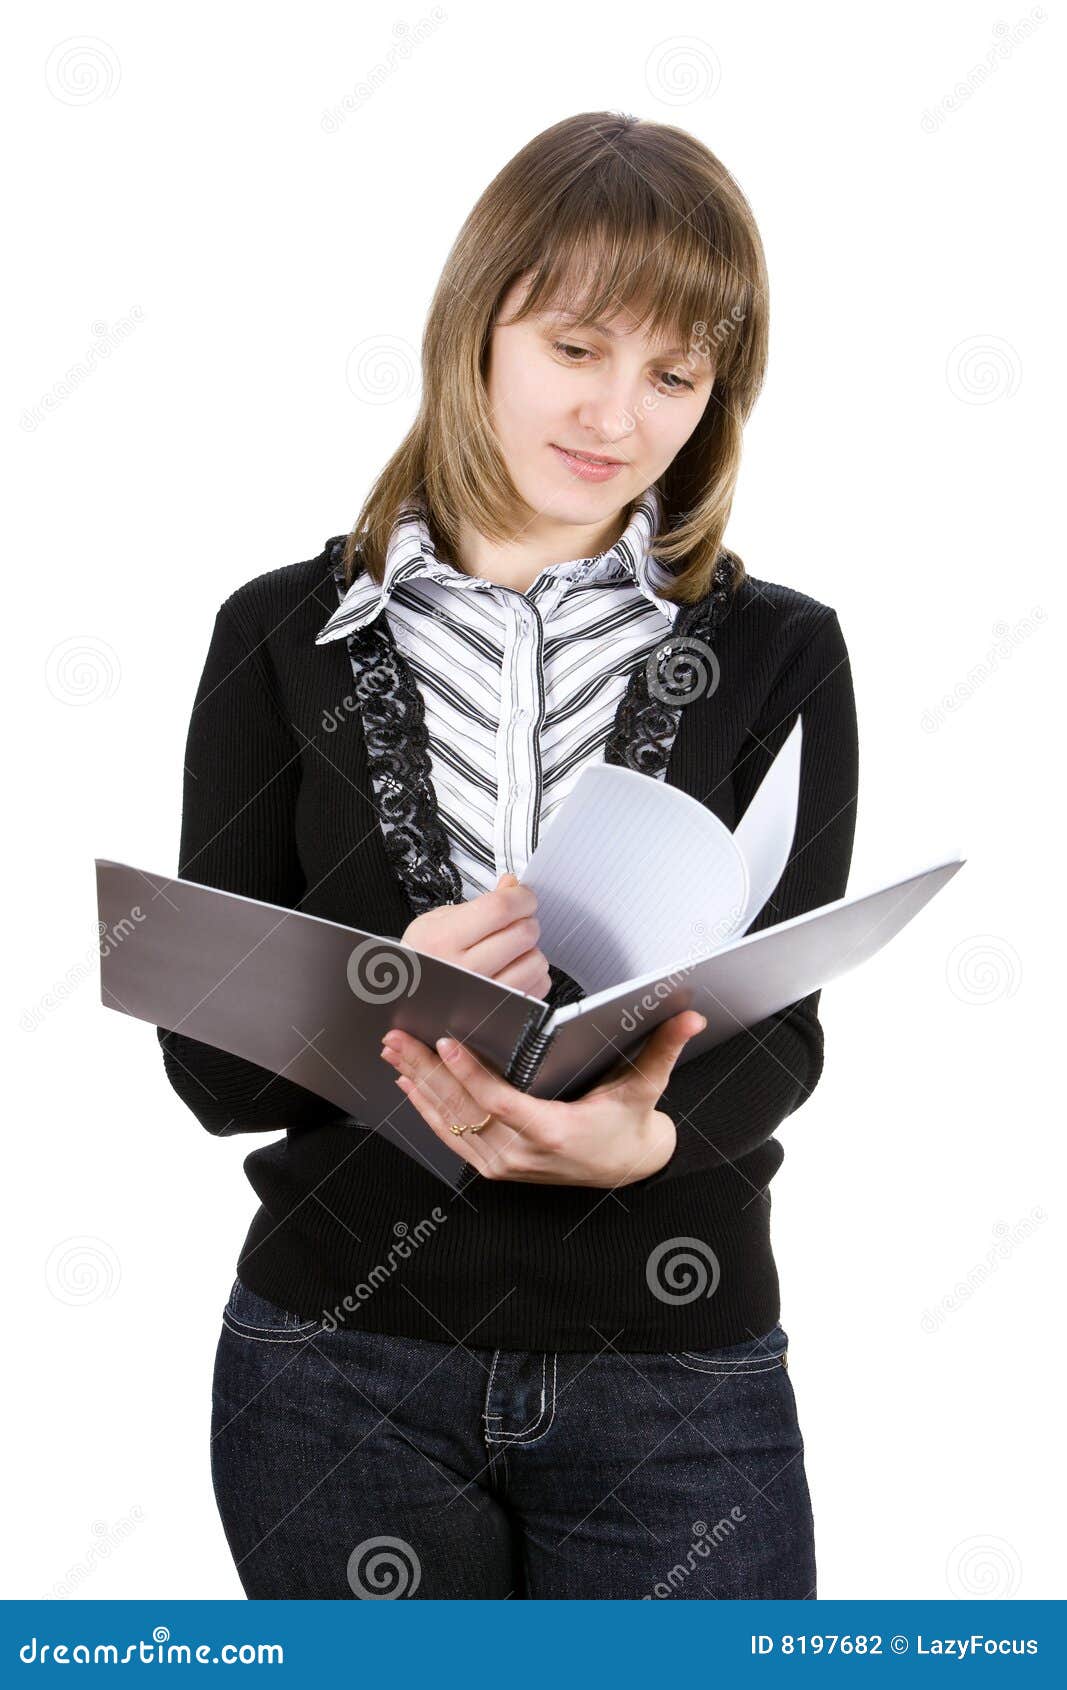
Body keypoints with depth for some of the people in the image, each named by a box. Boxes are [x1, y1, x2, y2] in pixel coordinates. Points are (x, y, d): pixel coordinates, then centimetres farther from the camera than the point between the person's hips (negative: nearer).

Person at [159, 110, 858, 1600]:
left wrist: (646, 1133, -30)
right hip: (338, 1367, 1)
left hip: (681, 1377, 0)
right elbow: (210, 1061, -3)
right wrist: (390, 992, -24)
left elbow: (780, 1030, -8)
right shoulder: (285, 637, 0)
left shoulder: (779, 657, 1)